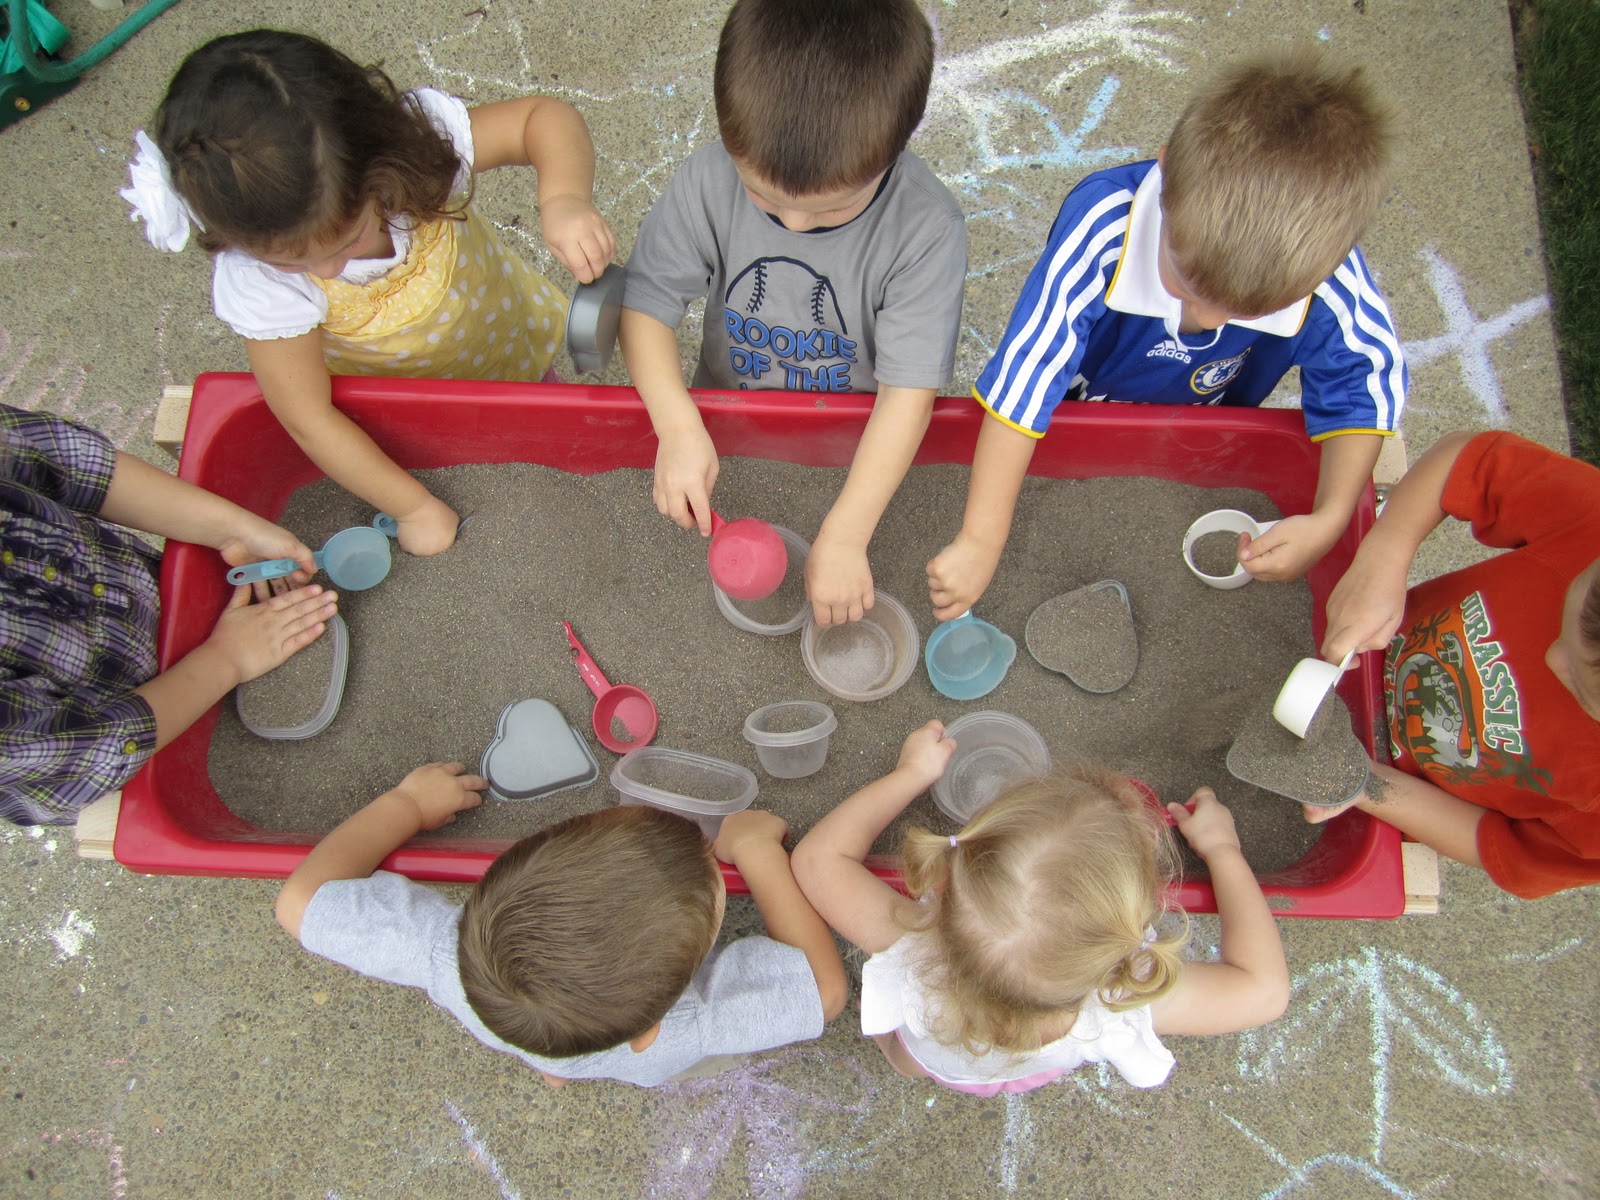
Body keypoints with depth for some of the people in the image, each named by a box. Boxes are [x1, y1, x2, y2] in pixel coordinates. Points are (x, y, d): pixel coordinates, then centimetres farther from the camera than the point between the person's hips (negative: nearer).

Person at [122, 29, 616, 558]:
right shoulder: (251, 281, -38)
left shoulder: (417, 136, -39)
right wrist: (415, 508, -23)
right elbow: (308, 420, -28)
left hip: (507, 334, 2)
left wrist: (563, 198, -51)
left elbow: (544, 116, -28)